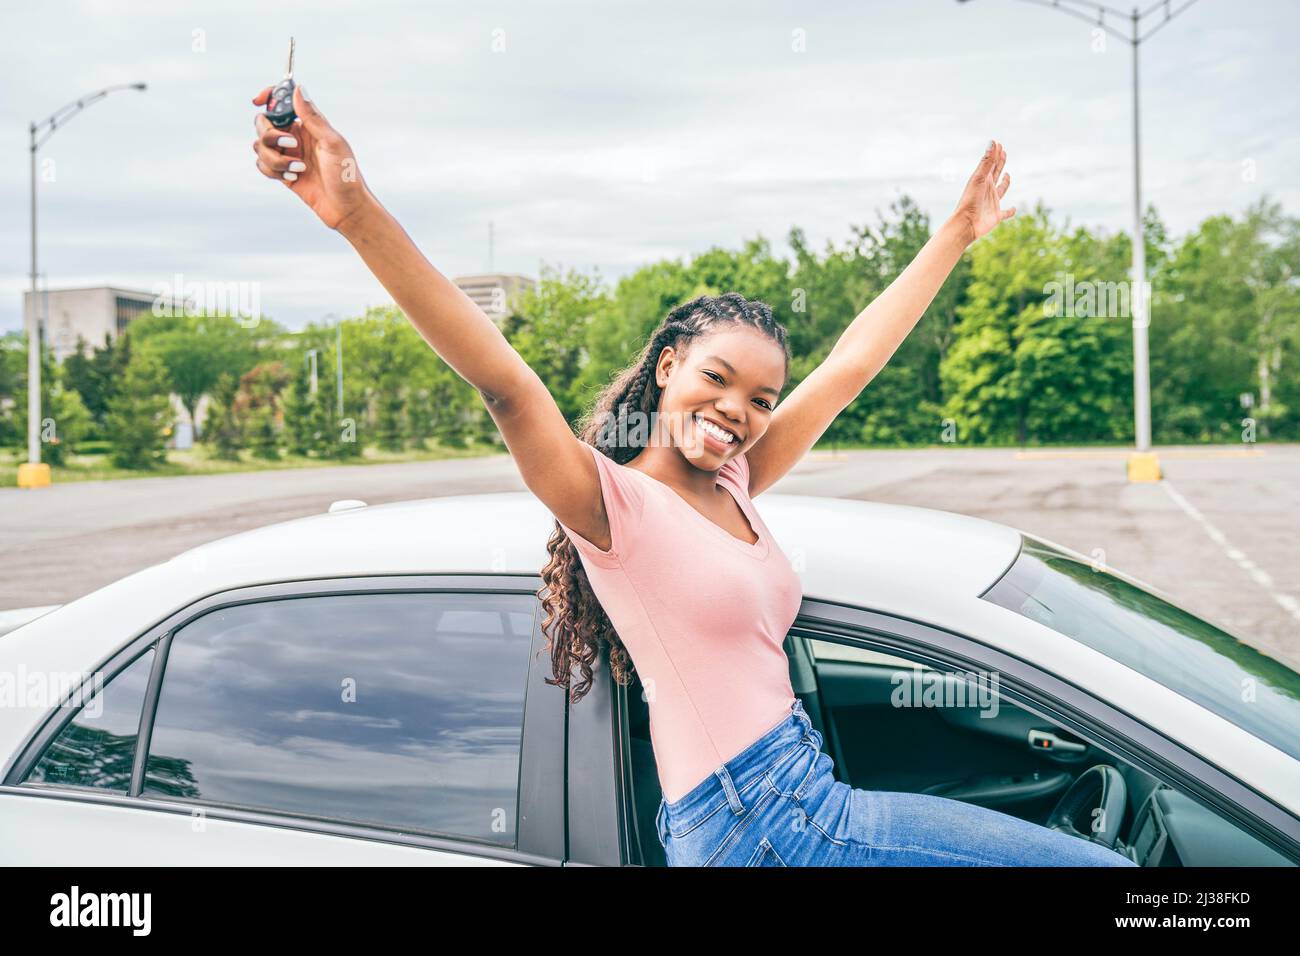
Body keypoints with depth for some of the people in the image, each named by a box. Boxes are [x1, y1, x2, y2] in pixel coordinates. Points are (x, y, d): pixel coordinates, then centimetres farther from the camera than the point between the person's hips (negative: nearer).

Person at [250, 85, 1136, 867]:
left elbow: (851, 366, 13)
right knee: (1098, 865, -3)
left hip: (806, 796, 8)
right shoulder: (617, 505, -12)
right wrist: (359, 214, -40)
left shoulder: (731, 486, 8)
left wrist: (958, 232, 20)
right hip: (754, 822, -8)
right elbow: (504, 382, -28)